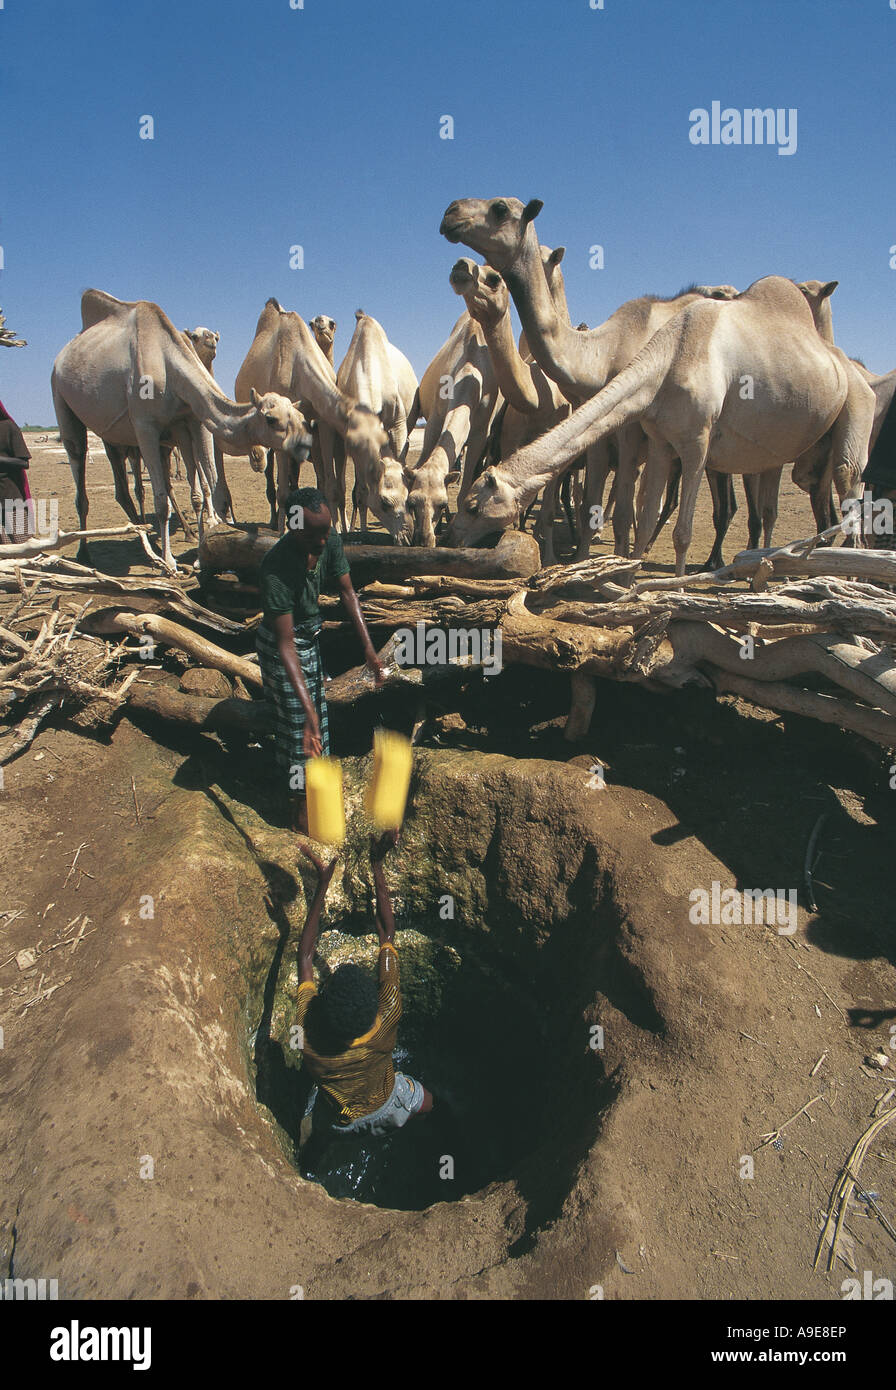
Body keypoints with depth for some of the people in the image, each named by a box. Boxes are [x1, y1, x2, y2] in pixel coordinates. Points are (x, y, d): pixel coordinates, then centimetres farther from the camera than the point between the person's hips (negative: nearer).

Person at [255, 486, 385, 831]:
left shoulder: (330, 540, -18)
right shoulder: (277, 568, -37)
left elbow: (347, 592, -6)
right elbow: (285, 644, -37)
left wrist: (368, 646, -15)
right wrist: (308, 711, -41)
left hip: (310, 635, 7)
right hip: (281, 642, -7)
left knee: (317, 710, 23)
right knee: (298, 723, 1)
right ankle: (301, 809, 19)